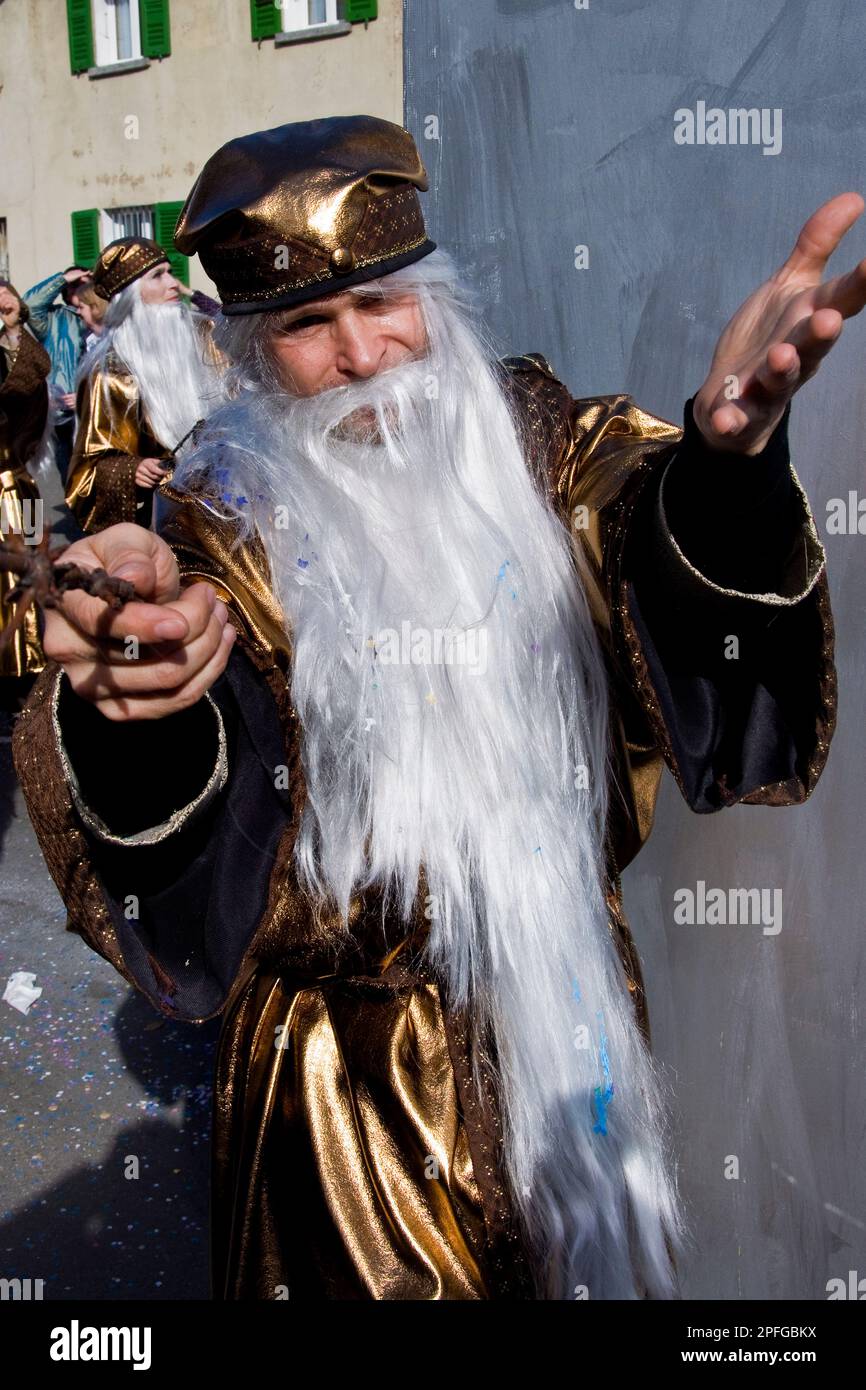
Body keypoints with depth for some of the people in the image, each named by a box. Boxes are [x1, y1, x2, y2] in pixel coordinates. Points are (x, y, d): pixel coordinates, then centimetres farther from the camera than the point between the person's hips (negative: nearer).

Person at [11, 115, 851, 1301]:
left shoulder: (536, 441, -6)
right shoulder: (232, 520, -11)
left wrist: (727, 455, -50)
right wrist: (131, 703, -49)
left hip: (573, 994, 3)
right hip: (353, 1059, -2)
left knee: (592, 1255, 25)